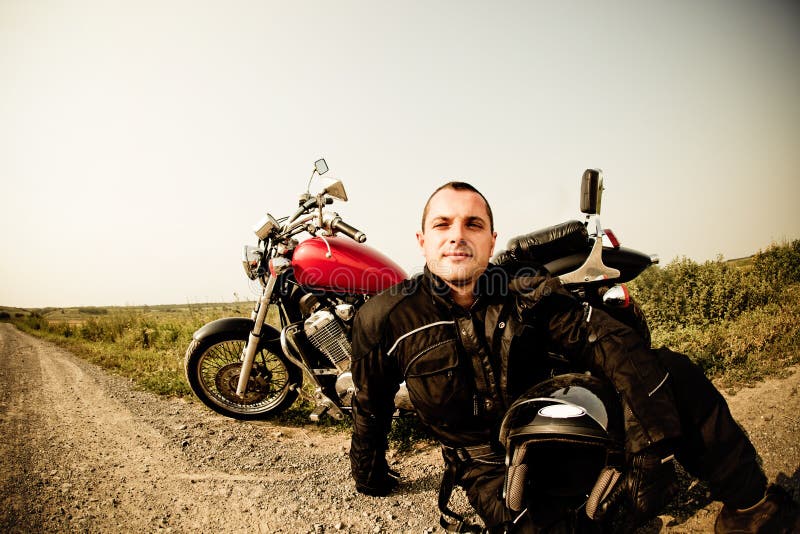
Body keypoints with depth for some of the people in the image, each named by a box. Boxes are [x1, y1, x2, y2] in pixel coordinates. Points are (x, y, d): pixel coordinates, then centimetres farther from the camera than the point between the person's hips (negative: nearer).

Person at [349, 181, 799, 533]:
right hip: (490, 464, -2)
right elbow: (370, 405, 2)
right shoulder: (386, 319, -14)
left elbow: (618, 348, -20)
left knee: (672, 371, -12)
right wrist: (369, 473, 15)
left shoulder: (527, 294, -12)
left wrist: (652, 451, -29)